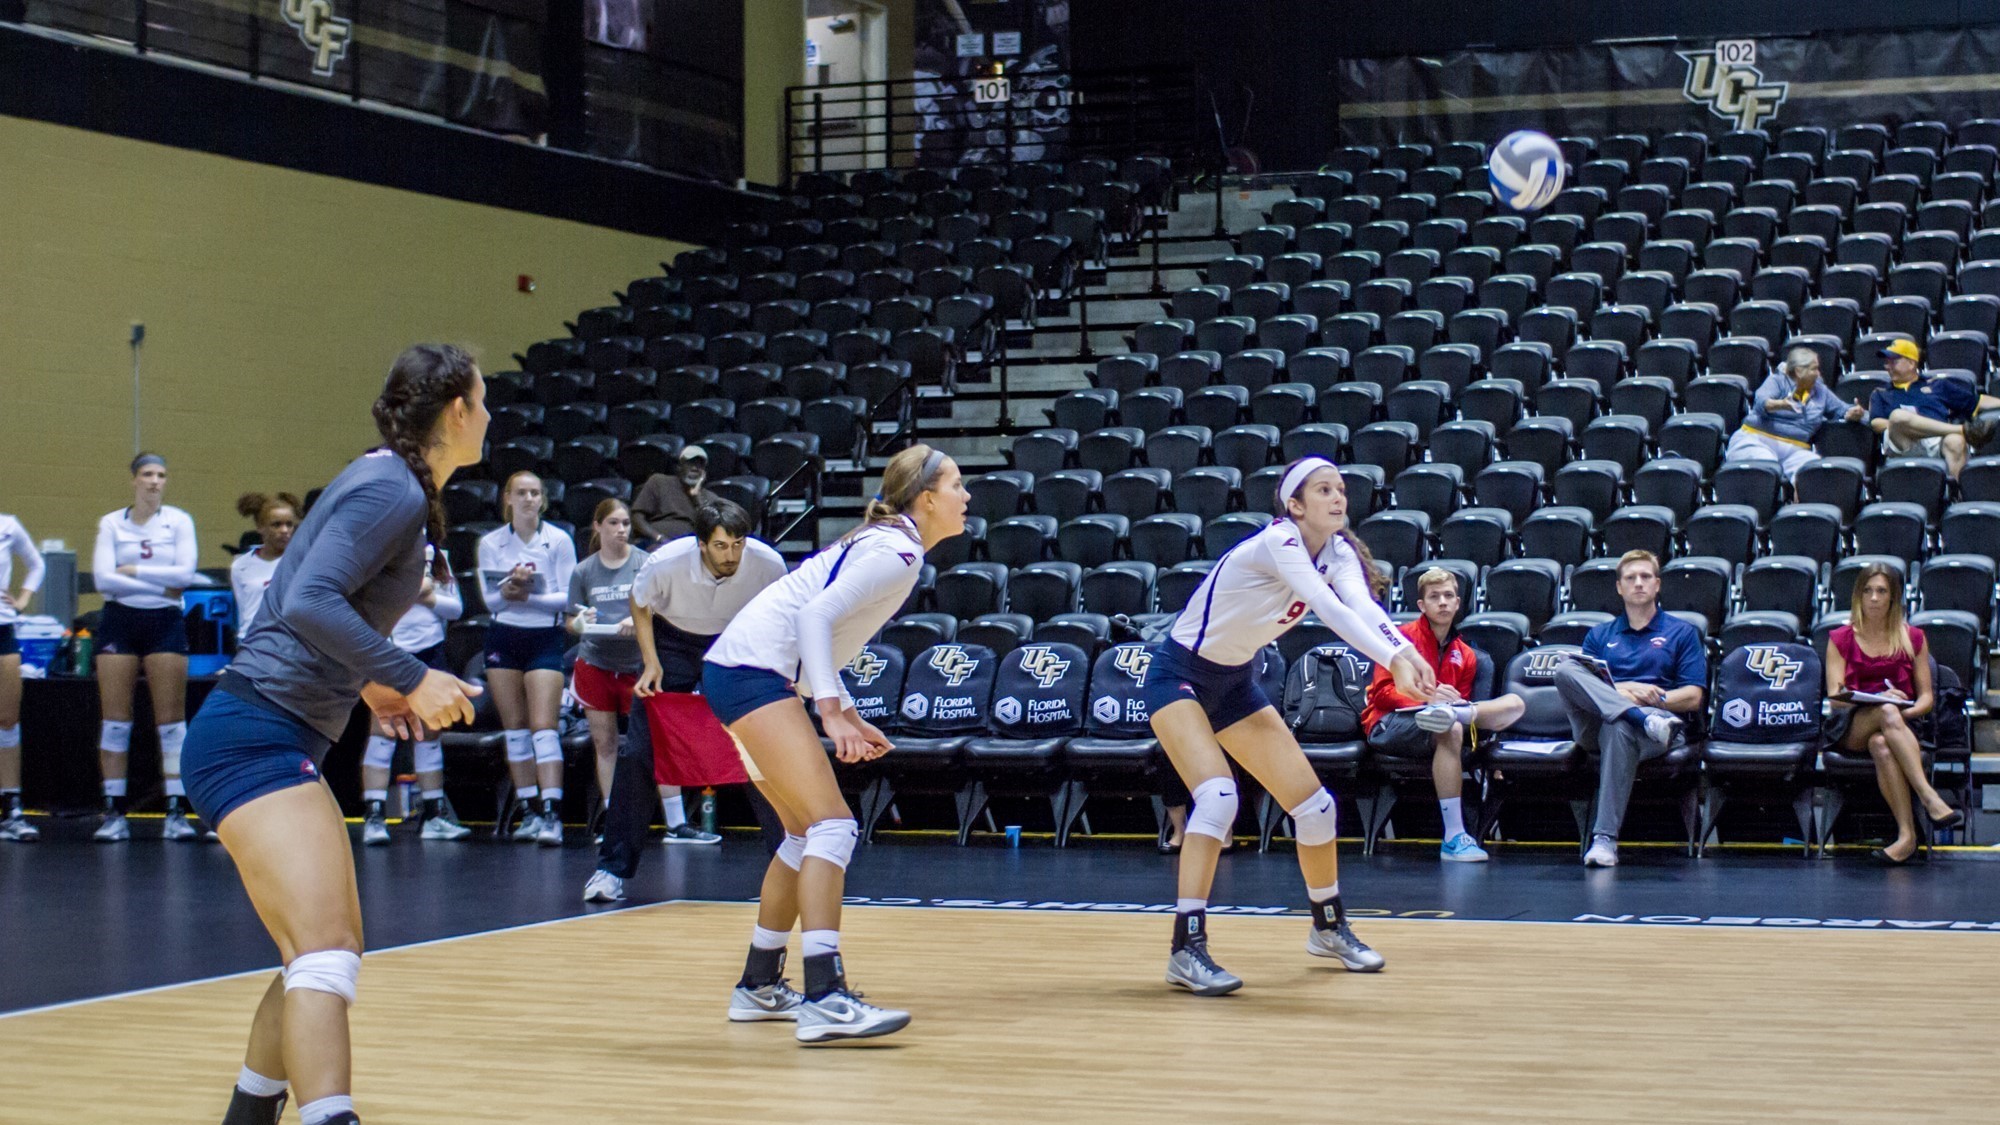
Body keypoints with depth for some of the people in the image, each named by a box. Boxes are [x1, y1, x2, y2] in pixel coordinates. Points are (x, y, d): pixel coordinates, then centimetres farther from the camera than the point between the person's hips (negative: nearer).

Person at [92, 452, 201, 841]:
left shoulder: (179, 521, 5)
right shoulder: (111, 523, 5)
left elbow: (185, 573, -8)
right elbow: (103, 578, -7)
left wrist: (133, 570, -9)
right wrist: (160, 585, -11)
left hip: (166, 623, 0)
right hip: (119, 621, 0)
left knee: (171, 720, -3)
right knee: (114, 720, -1)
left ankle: (176, 812, -1)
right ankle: (114, 813, 4)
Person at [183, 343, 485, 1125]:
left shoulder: (395, 487, 16)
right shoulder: (393, 489, -13)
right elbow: (309, 601, -25)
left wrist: (371, 686, 17)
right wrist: (408, 678, -22)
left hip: (278, 739, 11)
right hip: (256, 735, -11)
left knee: (326, 950, 20)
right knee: (326, 952, -25)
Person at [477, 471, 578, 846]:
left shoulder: (558, 541, -3)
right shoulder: (490, 543, 5)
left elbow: (568, 597, -6)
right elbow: (490, 600, 3)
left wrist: (531, 596, -20)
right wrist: (506, 593, -19)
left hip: (546, 638, -3)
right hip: (502, 638, 3)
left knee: (543, 725, -12)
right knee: (514, 727, 5)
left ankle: (551, 814, -19)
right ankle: (528, 811, 11)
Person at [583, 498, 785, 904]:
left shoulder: (769, 563, -25)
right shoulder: (666, 562, -28)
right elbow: (640, 604, -5)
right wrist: (651, 663, -14)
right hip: (674, 641, -1)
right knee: (637, 753, -11)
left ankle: (789, 860, 3)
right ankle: (612, 868, -3)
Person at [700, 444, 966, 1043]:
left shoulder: (885, 544, 19)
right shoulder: (896, 554, -10)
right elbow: (814, 617, -20)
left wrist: (849, 716, 18)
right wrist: (832, 710, -24)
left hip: (742, 672, 11)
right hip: (752, 673, -11)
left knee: (808, 832, 17)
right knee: (834, 825, -18)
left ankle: (758, 983, 25)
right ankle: (824, 997, -28)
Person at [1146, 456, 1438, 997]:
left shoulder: (1337, 551, -5)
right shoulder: (1278, 542, -27)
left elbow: (1363, 605, -25)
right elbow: (1330, 609, -41)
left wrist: (1407, 652, -44)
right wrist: (1392, 660, -53)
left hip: (1235, 682, 8)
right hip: (1178, 674, -8)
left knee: (1314, 803, 6)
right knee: (1218, 796, -28)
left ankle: (1329, 926, 29)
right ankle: (1186, 949, -22)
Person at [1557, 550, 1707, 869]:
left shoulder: (1682, 633, 18)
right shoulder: (1599, 635, 26)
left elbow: (1693, 698, 8)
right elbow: (1577, 682, 11)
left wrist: (1652, 697, -9)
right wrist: (1624, 691, -7)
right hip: (1595, 726, 2)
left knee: (1620, 729, -41)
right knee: (1565, 669, -26)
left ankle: (1605, 839, -45)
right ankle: (1646, 719, -42)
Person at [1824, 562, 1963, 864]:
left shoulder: (1913, 638, 15)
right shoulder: (1841, 640, 12)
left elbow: (1926, 697, 12)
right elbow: (1834, 697, 1)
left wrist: (1906, 712, -13)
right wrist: (1878, 702, -18)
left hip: (1901, 725, 1)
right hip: (1849, 728, -1)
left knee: (1881, 745, -40)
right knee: (1888, 713, -39)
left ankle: (1906, 835, -48)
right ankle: (1931, 800, -50)